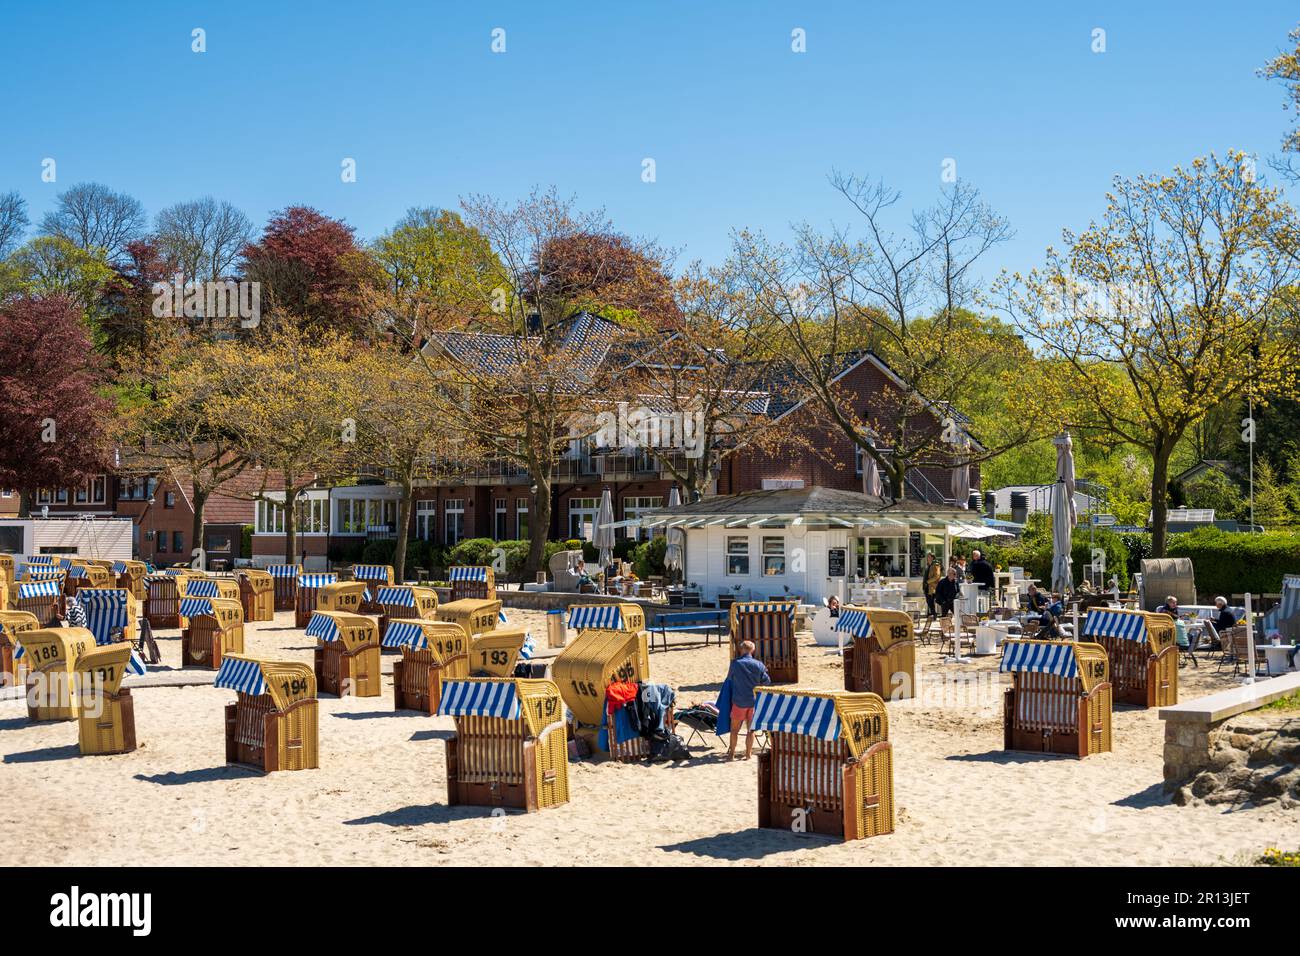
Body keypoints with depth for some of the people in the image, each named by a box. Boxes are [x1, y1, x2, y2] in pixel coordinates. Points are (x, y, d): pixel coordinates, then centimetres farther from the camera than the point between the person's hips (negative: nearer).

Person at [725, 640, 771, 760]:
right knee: (751, 729, 12)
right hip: (754, 701, 2)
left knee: (735, 728, 12)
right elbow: (767, 681, 1)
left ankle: (732, 753, 16)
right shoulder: (759, 665, -6)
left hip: (739, 701, -1)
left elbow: (729, 679, 4)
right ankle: (748, 753, 16)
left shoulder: (735, 664, -11)